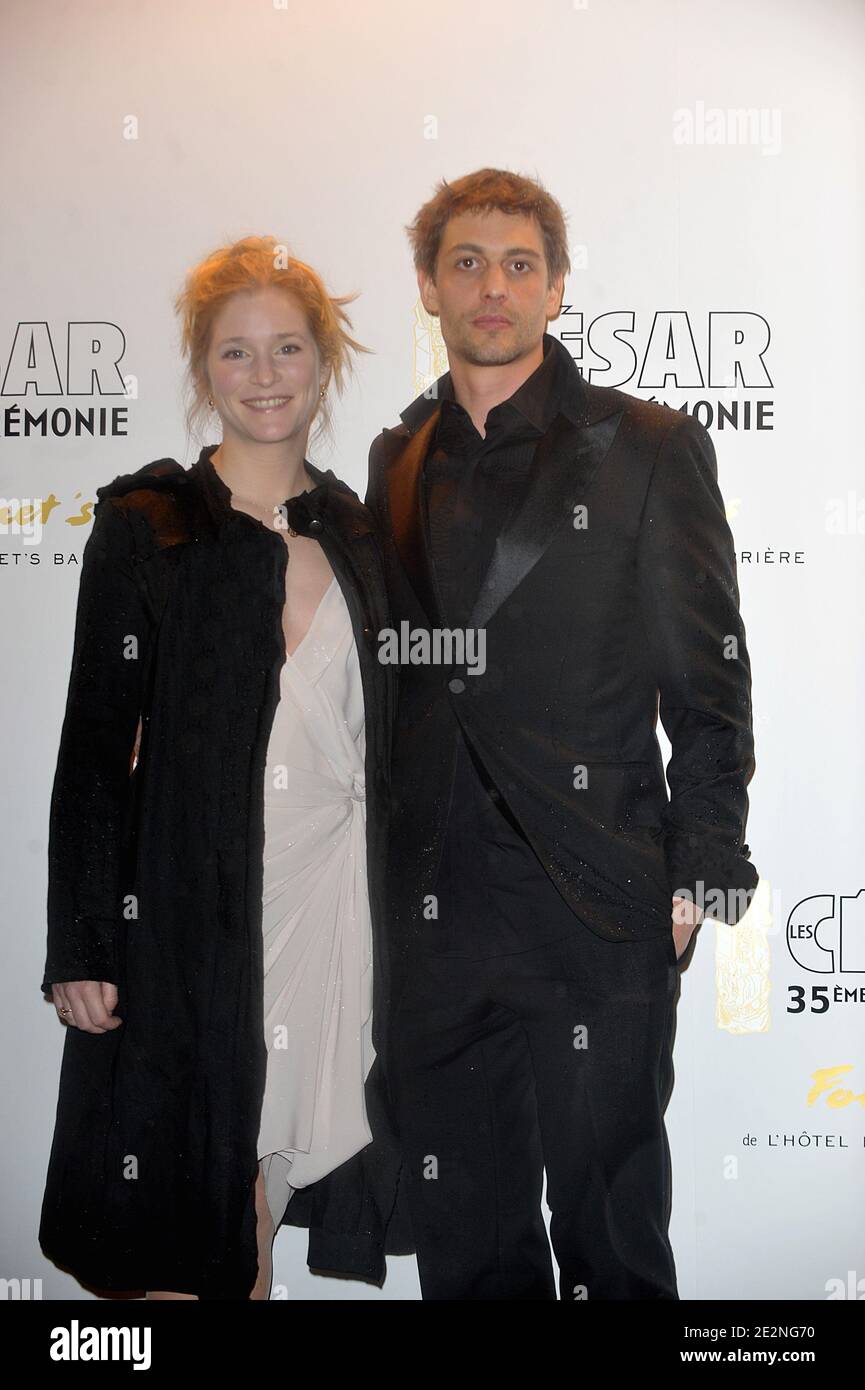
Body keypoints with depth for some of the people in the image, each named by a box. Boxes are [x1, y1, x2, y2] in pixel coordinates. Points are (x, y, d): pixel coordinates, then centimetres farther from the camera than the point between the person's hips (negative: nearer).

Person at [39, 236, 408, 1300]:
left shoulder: (356, 535, 9)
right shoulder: (144, 527, -4)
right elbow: (94, 744, -5)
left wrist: (392, 909, 11)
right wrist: (81, 949, -8)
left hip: (330, 899, 4)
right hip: (190, 904, -3)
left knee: (265, 1159, 13)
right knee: (188, 1198, 6)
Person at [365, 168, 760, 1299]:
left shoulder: (652, 449, 0)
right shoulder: (398, 461, 12)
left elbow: (710, 684, -1)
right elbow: (389, 677, 14)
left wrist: (698, 877, -7)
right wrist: (383, 859, 8)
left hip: (601, 910, -3)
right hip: (437, 912, 4)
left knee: (610, 1227, 8)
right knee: (463, 1239, 15)